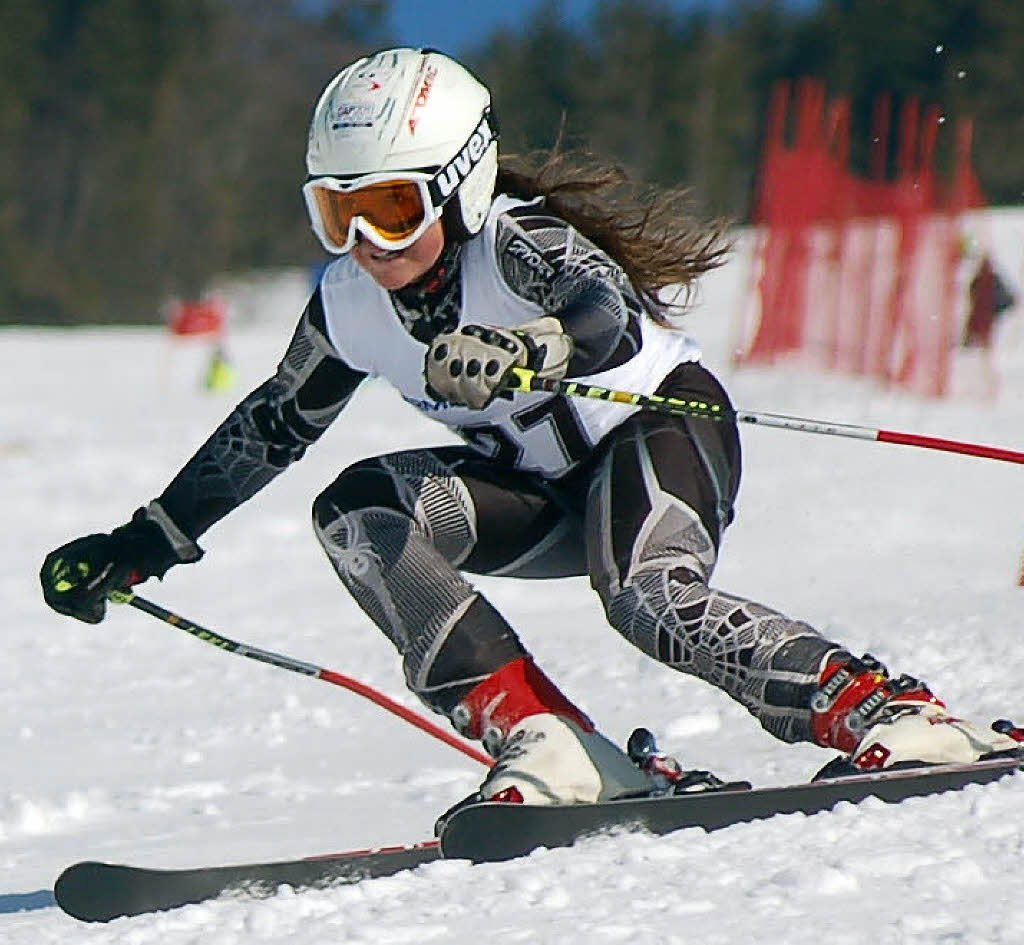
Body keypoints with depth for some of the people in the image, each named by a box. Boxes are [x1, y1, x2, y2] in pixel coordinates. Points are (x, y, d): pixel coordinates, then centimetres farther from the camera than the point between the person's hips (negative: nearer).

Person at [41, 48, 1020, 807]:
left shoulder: (518, 240, -25)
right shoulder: (349, 303, -7)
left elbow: (612, 319, -46)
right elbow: (274, 424, 8)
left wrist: (526, 348, -69)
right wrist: (148, 540, 7)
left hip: (662, 426, -6)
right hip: (546, 492, 7)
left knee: (652, 600, -36)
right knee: (358, 511, -19)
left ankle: (888, 717, -30)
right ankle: (545, 743, -25)